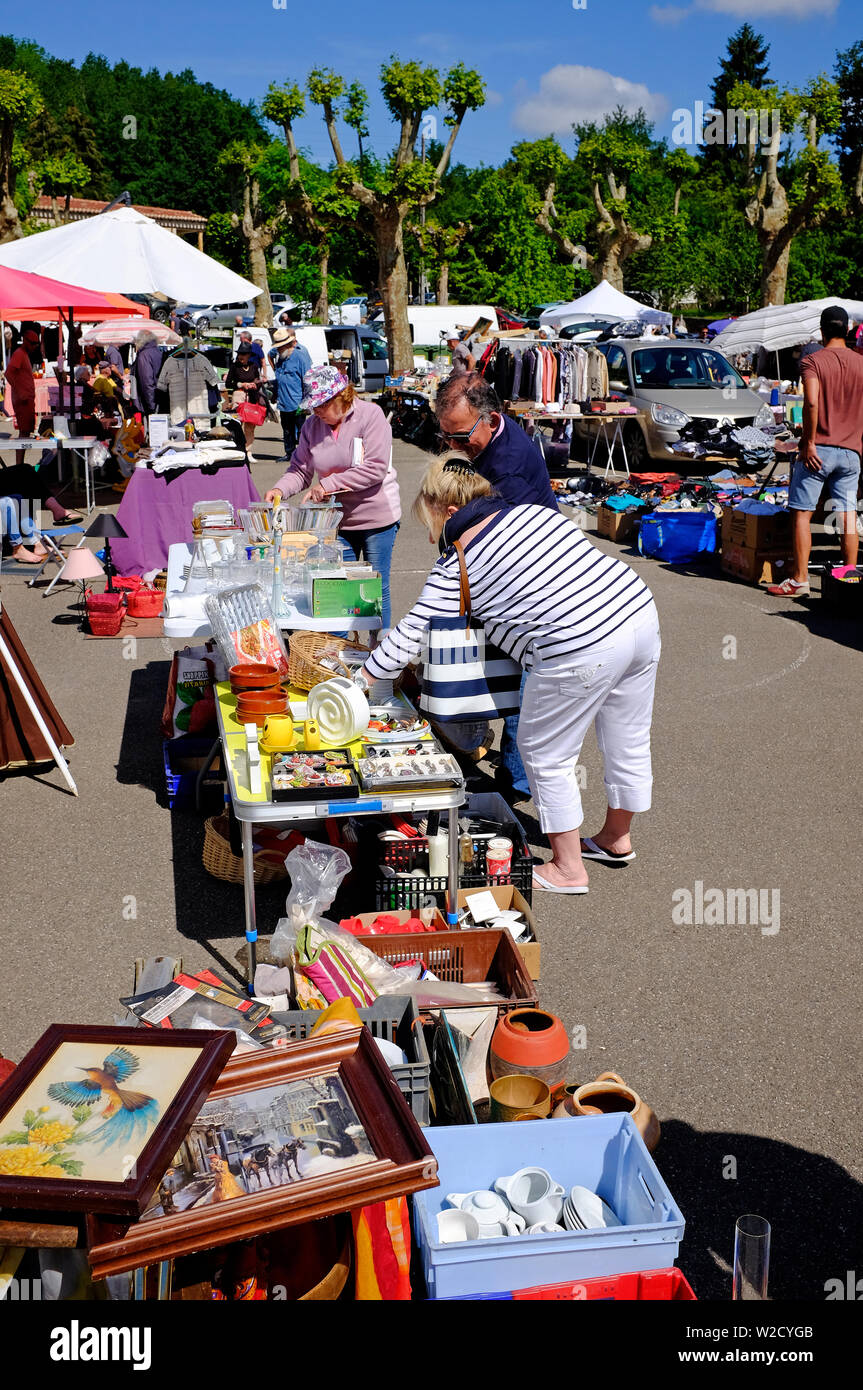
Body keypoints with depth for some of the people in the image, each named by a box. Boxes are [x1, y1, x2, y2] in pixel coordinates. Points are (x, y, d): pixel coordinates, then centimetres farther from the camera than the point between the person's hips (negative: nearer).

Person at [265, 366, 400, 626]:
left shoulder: (370, 415, -12)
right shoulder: (312, 425, 2)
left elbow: (375, 469, -20)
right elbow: (300, 469, 5)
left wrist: (328, 485, -21)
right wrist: (280, 489, -16)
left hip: (377, 518, -4)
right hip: (337, 519, 4)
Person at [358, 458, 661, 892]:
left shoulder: (454, 570, -1)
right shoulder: (534, 511, 14)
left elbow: (408, 638, 2)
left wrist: (359, 681, 13)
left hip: (579, 653, -8)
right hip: (642, 613, 8)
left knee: (546, 757, 13)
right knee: (629, 744, 23)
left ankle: (568, 869, 27)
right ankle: (616, 839, 47)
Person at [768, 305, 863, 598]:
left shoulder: (812, 361, -5)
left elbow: (811, 402, -20)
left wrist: (809, 442, -15)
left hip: (818, 450, -4)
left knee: (802, 514, 1)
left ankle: (800, 580, 0)